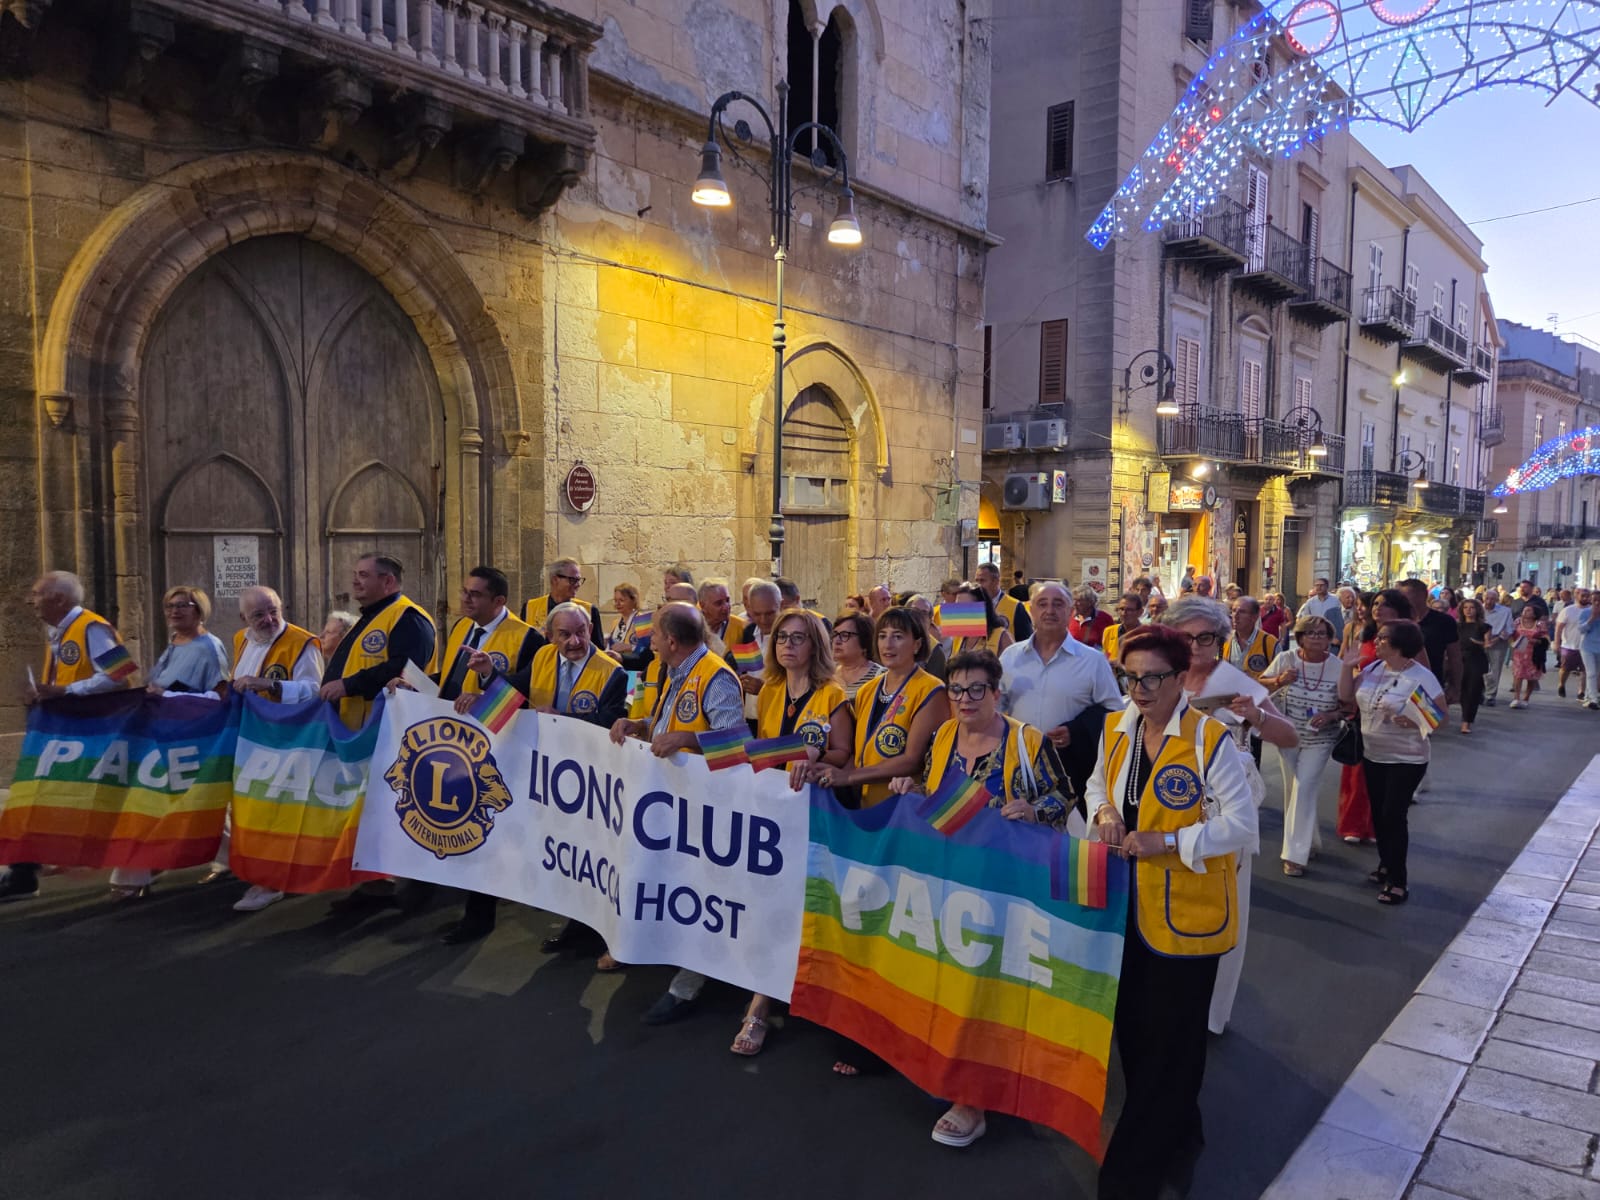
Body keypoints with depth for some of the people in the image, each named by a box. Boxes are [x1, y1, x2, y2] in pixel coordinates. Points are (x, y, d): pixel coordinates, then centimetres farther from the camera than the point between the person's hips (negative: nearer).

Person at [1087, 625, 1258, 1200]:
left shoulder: (1209, 740, -18)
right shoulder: (1115, 730, 1)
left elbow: (1242, 825, -17)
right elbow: (1098, 782, 16)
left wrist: (1167, 840, -24)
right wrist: (1103, 810, -6)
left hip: (1186, 913, -6)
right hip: (1128, 905, 6)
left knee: (1171, 1040, 7)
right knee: (1131, 1026, 19)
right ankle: (1170, 1135, 43)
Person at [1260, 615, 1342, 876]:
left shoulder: (1338, 667, -11)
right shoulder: (1286, 659, -7)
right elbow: (1261, 687, 3)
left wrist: (1330, 716, -23)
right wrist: (1279, 681, -17)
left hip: (1319, 740, -3)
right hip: (1288, 736, 3)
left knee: (1303, 790, -11)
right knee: (1293, 790, 13)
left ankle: (1296, 854, -4)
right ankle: (1307, 842, 35)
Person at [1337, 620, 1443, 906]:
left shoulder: (1421, 677, -17)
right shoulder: (1372, 669, 2)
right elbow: (1347, 697, 5)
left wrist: (1415, 722, -32)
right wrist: (1348, 667, -5)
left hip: (1406, 760, -7)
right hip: (1373, 756, 7)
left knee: (1394, 817, -6)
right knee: (1379, 814, 15)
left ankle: (1398, 881, 6)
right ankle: (1386, 866, 33)